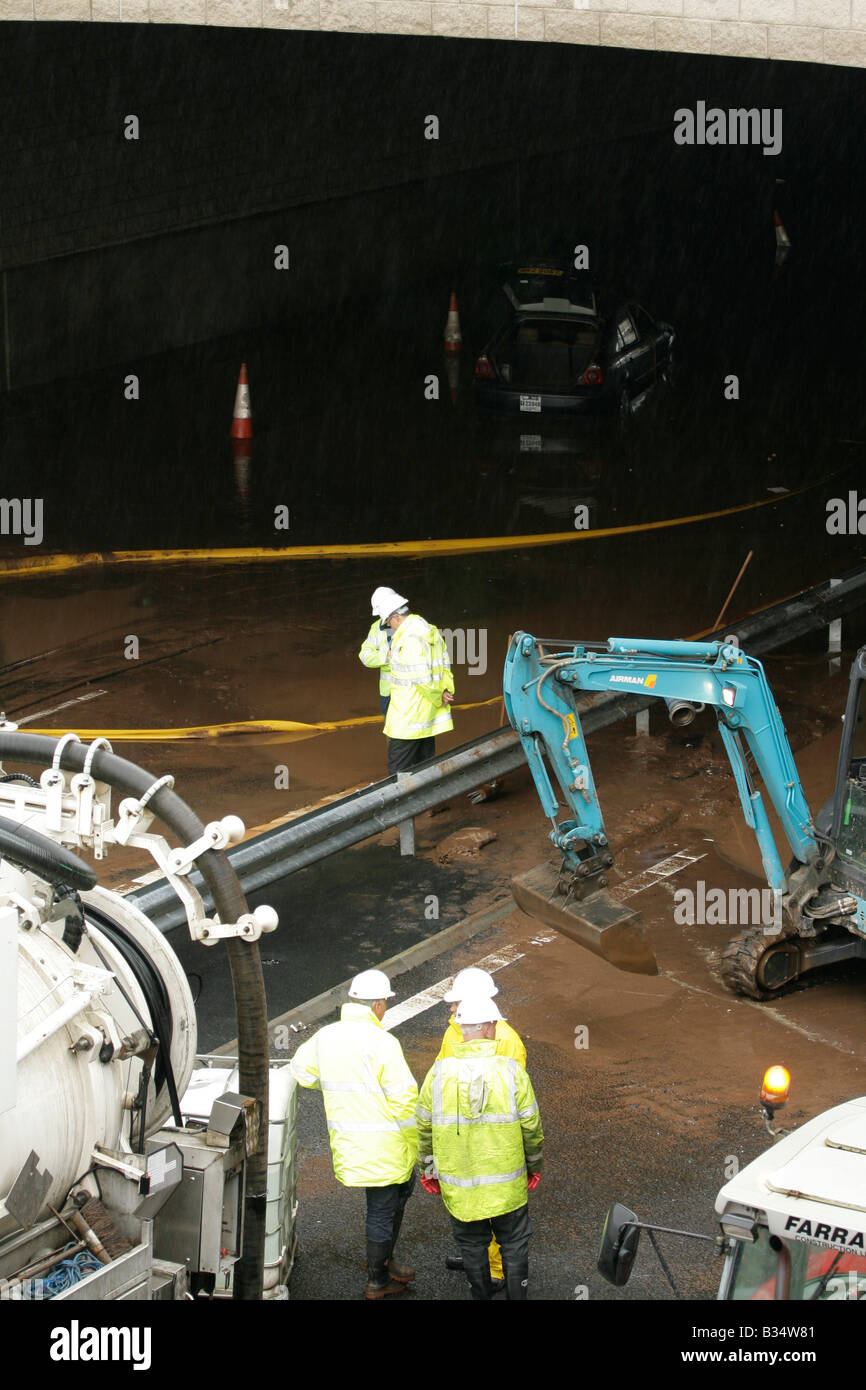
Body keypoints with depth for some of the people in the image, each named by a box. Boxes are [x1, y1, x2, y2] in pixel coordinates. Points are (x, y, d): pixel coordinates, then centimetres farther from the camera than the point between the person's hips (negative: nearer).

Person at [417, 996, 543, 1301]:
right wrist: (534, 1167, 10)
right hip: (507, 1183, -1)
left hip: (458, 1187, 1)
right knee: (514, 1244, 17)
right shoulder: (510, 1070, -13)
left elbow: (425, 1129, 0)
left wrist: (428, 1170, 14)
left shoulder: (438, 1073, -9)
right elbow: (531, 1127, -7)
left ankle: (481, 1295, 29)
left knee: (472, 1245, 18)